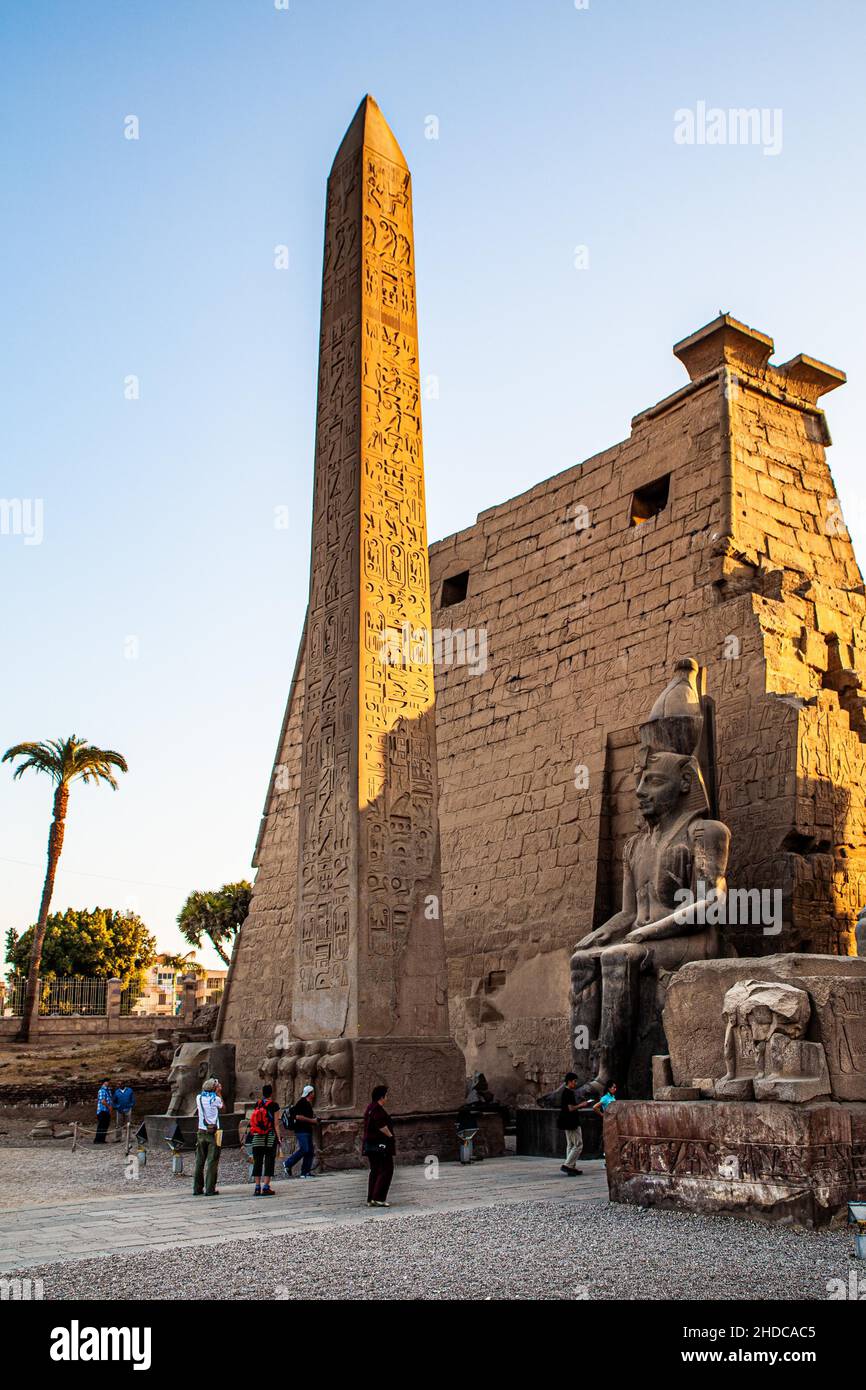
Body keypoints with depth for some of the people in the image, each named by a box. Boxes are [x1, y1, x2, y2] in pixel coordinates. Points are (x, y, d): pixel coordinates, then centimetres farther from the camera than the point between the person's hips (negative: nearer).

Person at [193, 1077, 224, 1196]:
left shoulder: (199, 1097, 3)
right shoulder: (215, 1099, -9)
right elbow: (222, 1106, 11)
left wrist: (205, 1089, 20)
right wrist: (219, 1093, 15)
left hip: (201, 1132, 4)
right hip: (213, 1133, -4)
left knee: (199, 1161, 10)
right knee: (212, 1162, -1)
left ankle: (197, 1188, 12)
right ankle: (210, 1189, -3)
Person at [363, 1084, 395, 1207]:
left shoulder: (369, 1108, 14)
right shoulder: (378, 1109, -17)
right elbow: (382, 1126, -25)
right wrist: (390, 1136, -9)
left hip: (370, 1144, 10)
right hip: (381, 1144, -10)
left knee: (374, 1171, 14)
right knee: (386, 1170, -5)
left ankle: (371, 1199, 14)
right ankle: (378, 1198, -10)